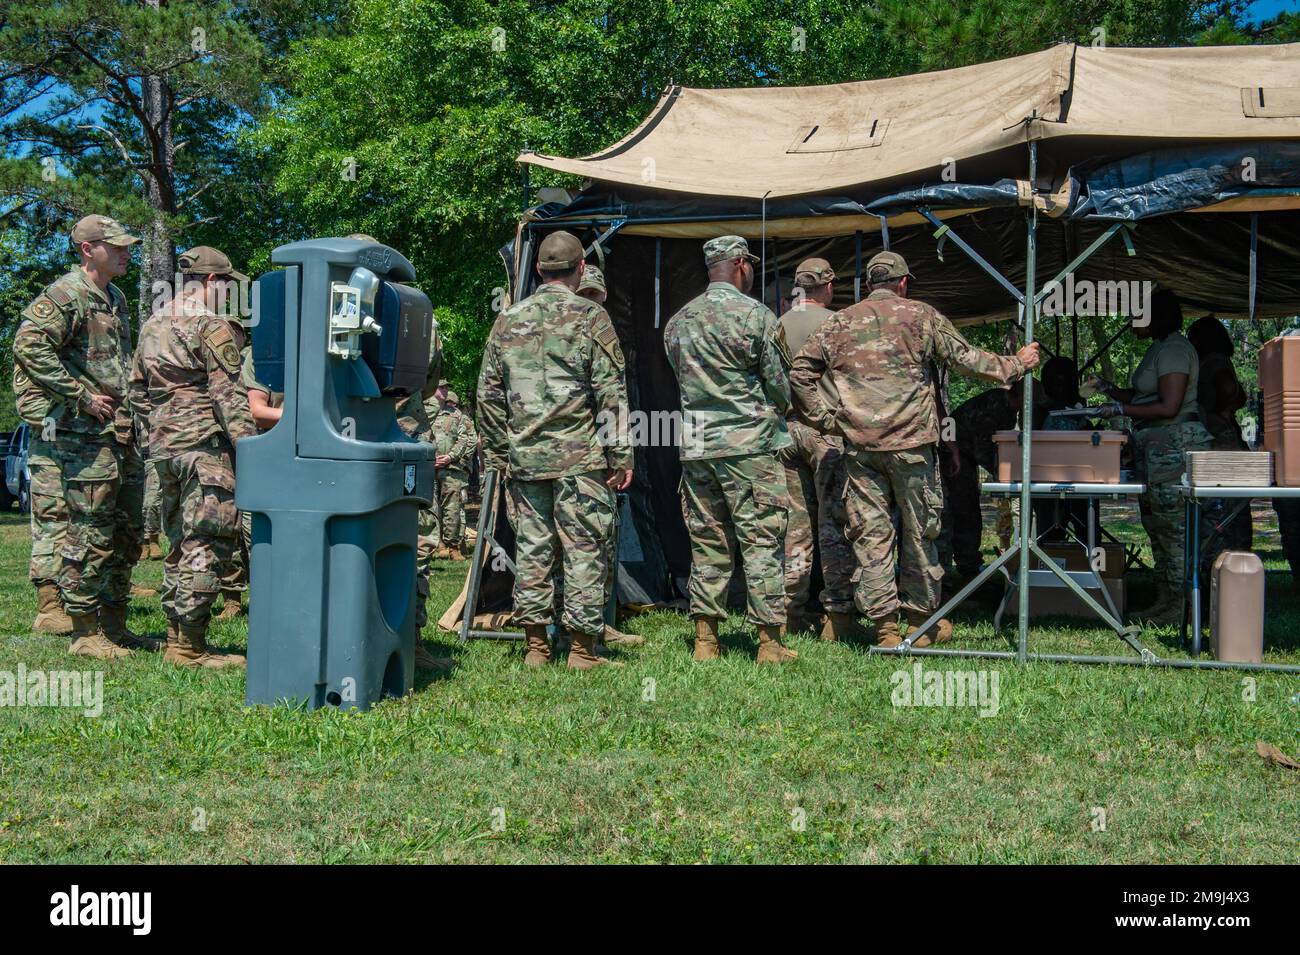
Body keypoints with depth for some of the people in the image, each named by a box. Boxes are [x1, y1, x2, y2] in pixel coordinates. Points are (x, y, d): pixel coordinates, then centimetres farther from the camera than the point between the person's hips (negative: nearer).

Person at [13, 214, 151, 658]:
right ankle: (87, 634, 2)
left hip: (122, 435, 9)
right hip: (85, 437, -9)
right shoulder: (65, 294, -9)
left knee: (125, 535, 12)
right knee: (89, 535, -5)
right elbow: (28, 346, -21)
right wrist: (82, 396, -18)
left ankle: (114, 625, 21)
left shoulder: (116, 298, 18)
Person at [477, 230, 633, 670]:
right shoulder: (589, 317, -4)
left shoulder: (507, 321, 10)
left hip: (524, 456, 4)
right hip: (580, 457, -4)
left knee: (531, 547, 9)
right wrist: (620, 454, -3)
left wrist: (496, 453, 19)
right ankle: (582, 646, 2)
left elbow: (488, 394, 12)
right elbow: (610, 392, -7)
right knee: (584, 549, 1)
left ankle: (535, 645, 13)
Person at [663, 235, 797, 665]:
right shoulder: (756, 315, -7)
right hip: (749, 443, -5)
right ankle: (769, 641, 1)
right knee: (762, 541, 0)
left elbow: (683, 381, 14)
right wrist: (777, 413, 17)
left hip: (695, 445, 5)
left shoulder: (677, 322, 10)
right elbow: (780, 386, -3)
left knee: (706, 542, 10)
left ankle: (705, 640, 12)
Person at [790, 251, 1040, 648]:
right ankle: (923, 621, 19)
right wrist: (1016, 364, 17)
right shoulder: (920, 316, 2)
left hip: (860, 446, 2)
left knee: (871, 534, 3)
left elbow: (801, 372, 8)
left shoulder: (840, 323, 10)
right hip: (910, 443, -2)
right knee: (919, 532, 9)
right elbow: (965, 358, 4)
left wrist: (823, 418, 12)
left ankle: (885, 627, 2)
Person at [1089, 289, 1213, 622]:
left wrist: (1121, 409, -18)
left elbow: (1168, 407, -22)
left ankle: (1181, 604, -2)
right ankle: (1164, 598, 21)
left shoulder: (1174, 350, -15)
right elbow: (1142, 396, 23)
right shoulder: (1158, 348, 16)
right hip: (1155, 447, 11)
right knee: (1156, 525, 14)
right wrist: (1108, 389, 11)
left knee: (1173, 528, -7)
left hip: (1174, 447, -11)